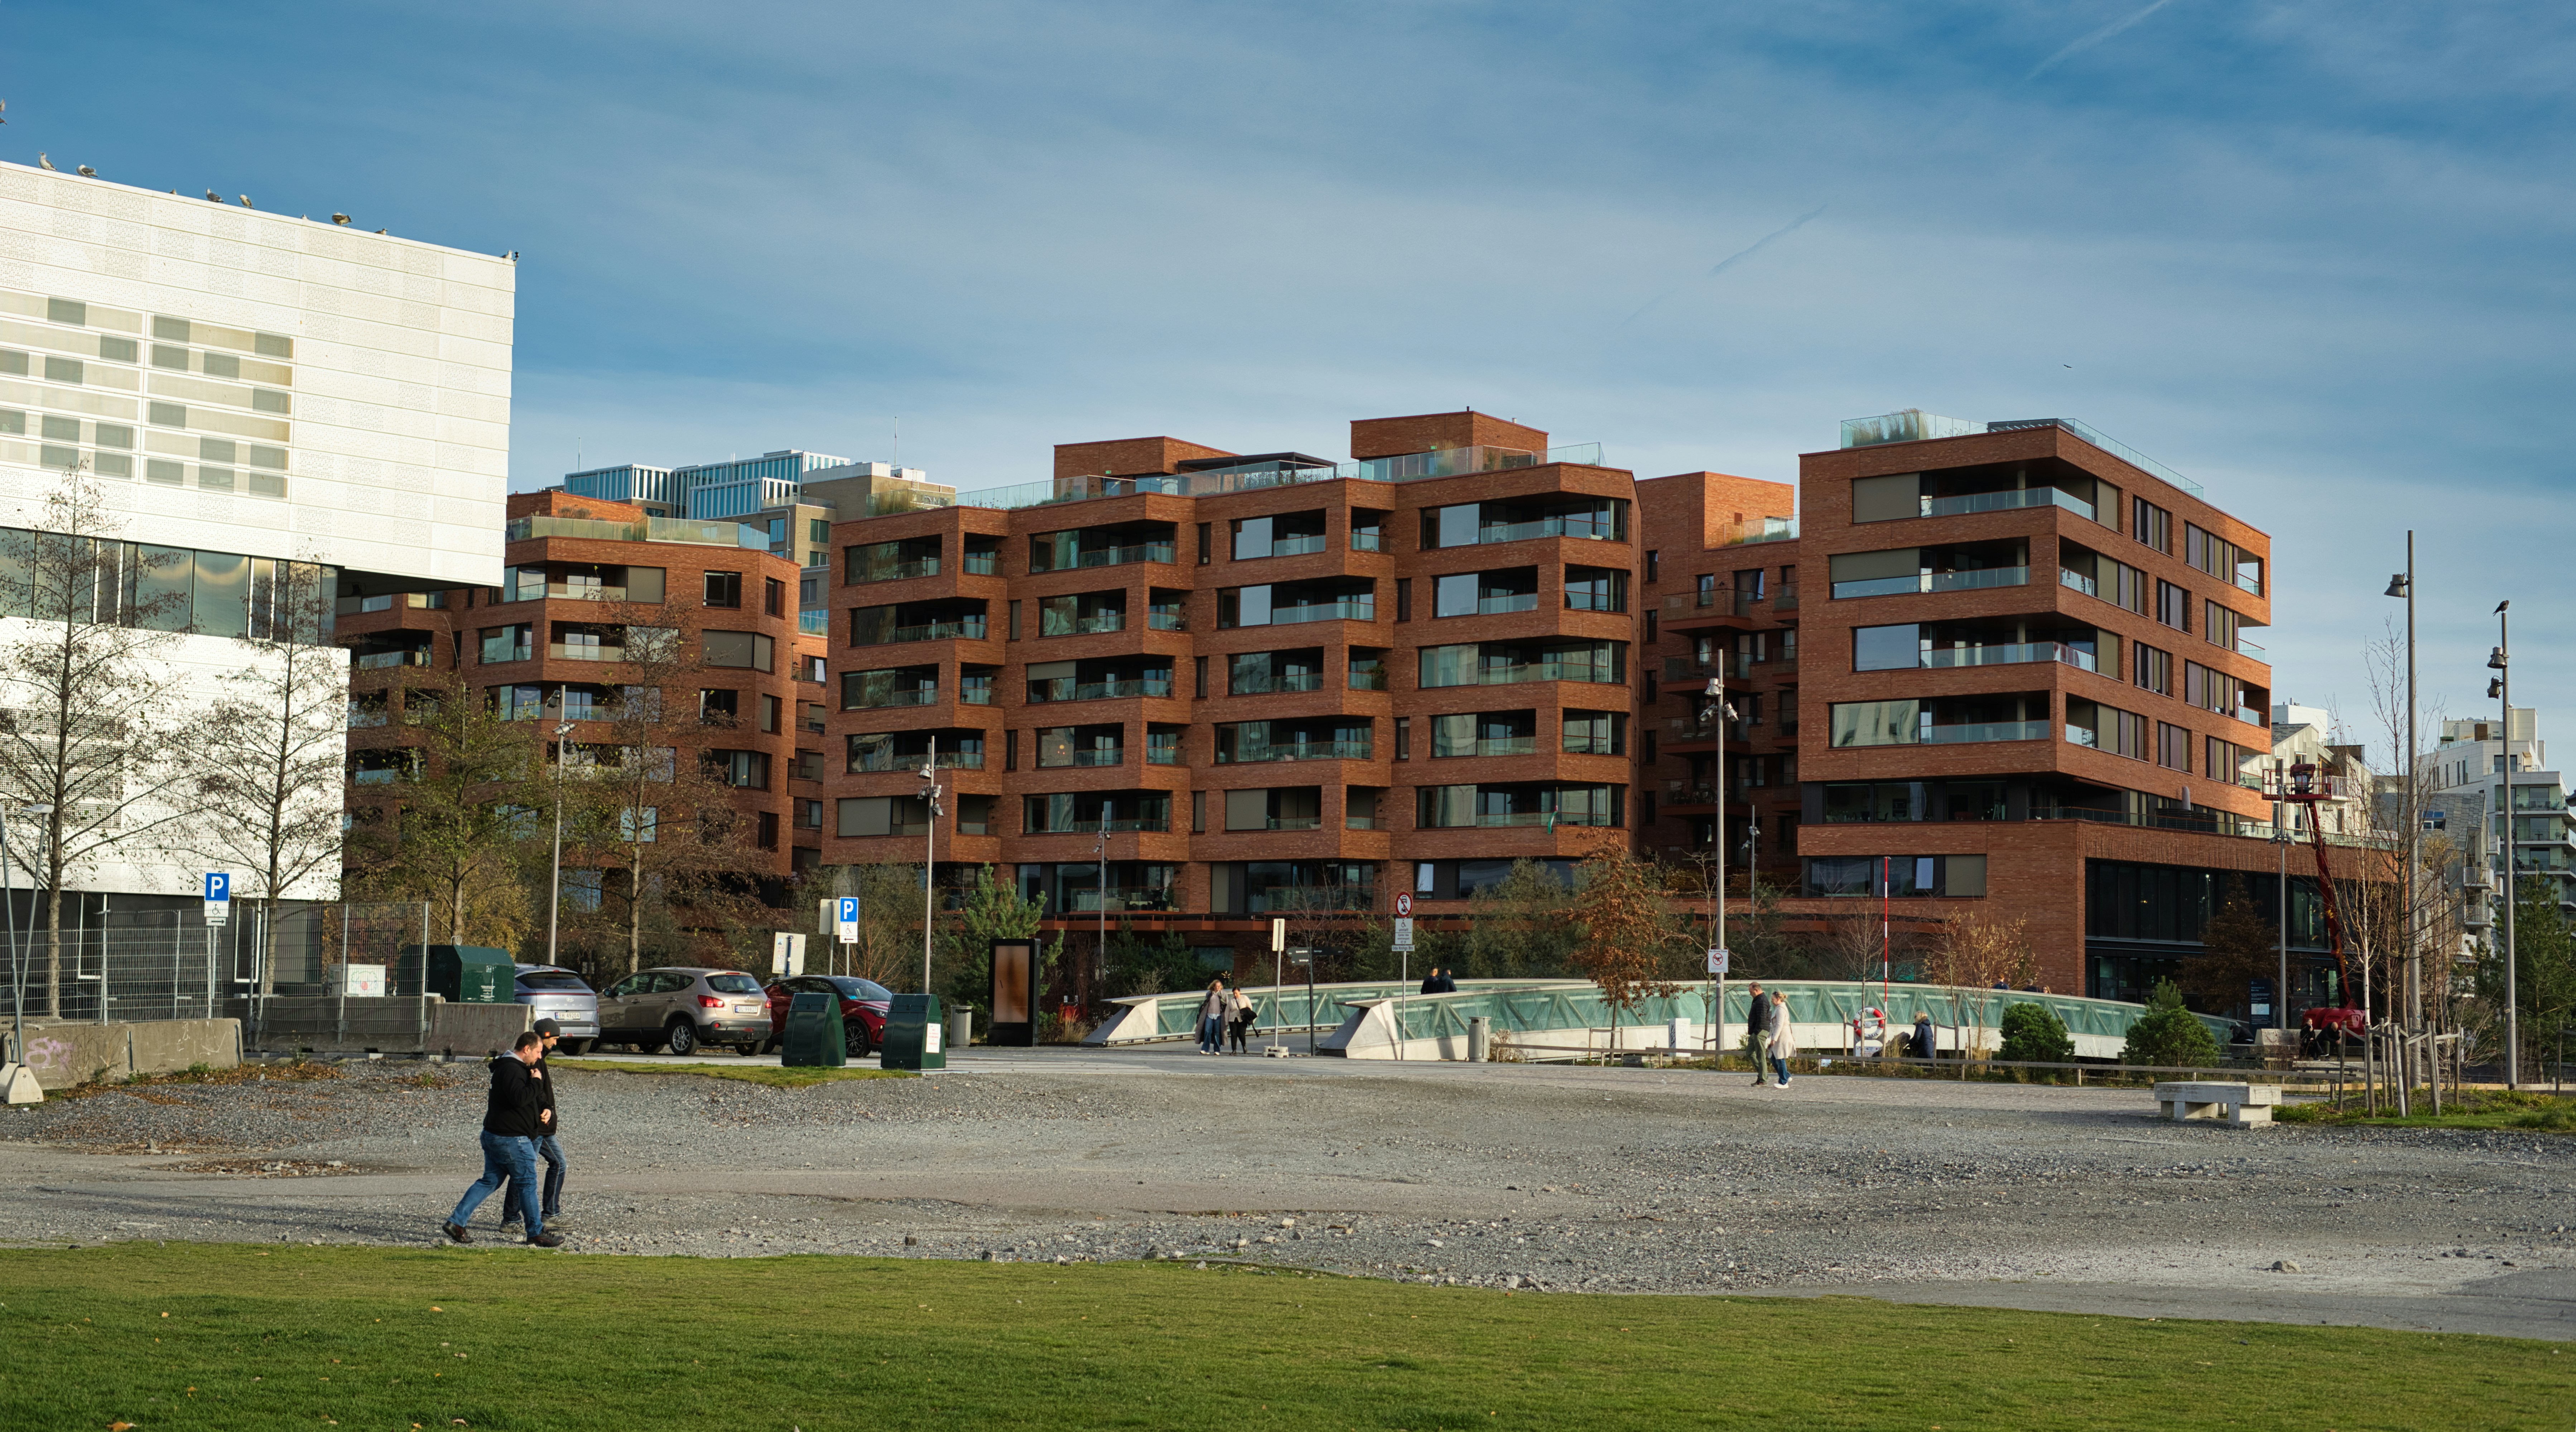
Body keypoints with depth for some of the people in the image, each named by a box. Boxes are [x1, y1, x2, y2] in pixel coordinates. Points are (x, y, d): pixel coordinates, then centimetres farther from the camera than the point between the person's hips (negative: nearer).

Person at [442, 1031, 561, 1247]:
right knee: (528, 1183, 0)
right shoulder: (510, 1068, -17)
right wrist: (536, 1082, -18)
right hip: (512, 1139, -11)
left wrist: (545, 1110, 10)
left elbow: (534, 1098, 27)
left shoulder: (518, 1067, 18)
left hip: (495, 1136, 11)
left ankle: (456, 1222, 8)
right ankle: (536, 1233, 8)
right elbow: (519, 1098, -31)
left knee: (490, 1181, 12)